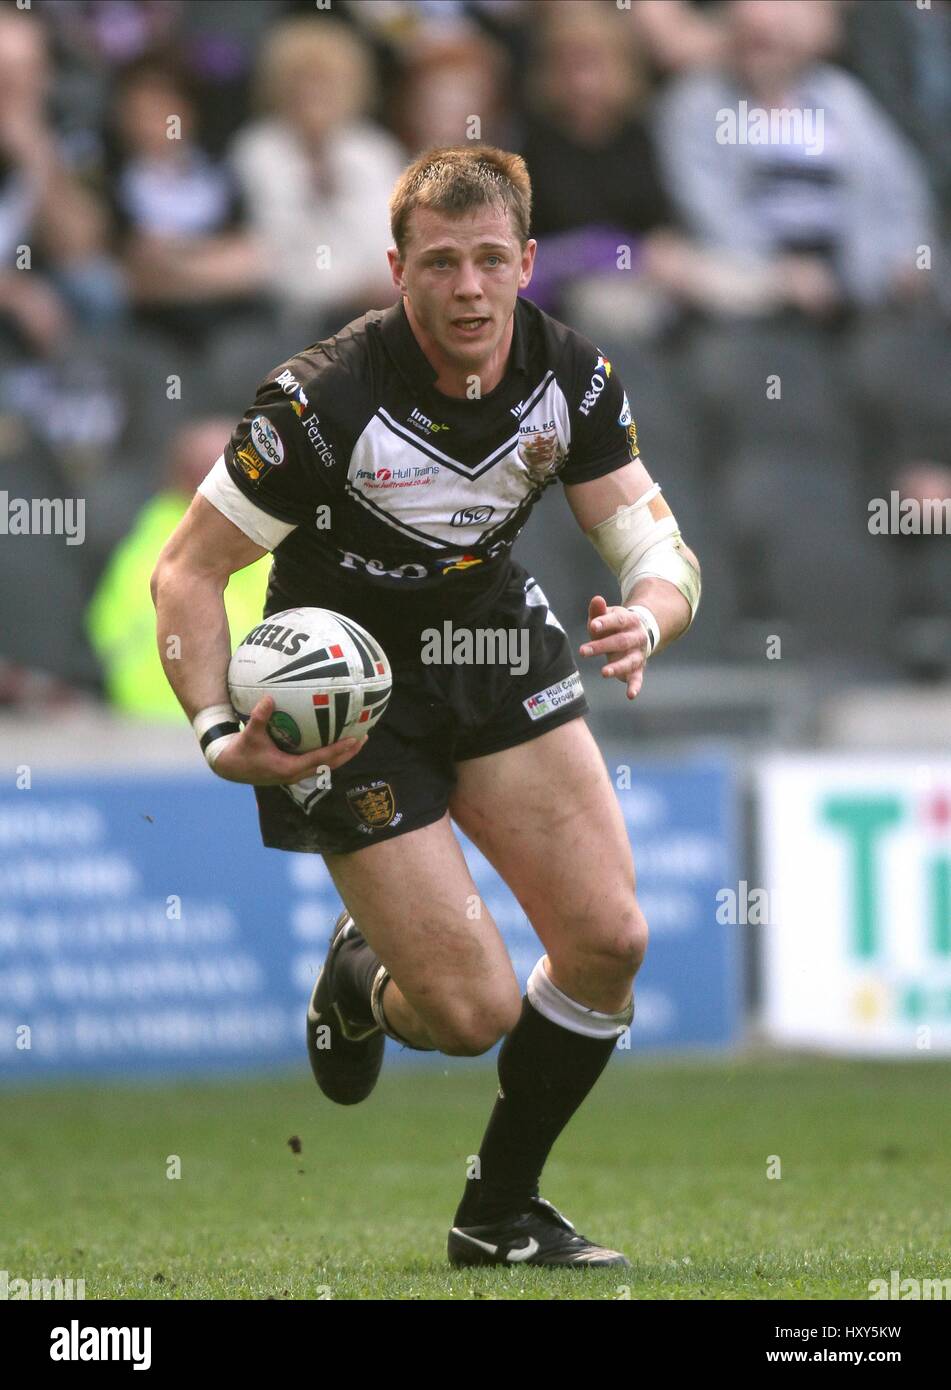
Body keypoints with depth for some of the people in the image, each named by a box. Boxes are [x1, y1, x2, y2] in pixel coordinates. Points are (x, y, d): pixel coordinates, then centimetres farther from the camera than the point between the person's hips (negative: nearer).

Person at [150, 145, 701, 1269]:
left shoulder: (570, 376, -13)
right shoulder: (325, 400, -27)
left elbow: (660, 550, -9)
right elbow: (186, 571, -19)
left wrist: (646, 618, -34)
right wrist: (219, 736, -33)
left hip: (494, 639, 5)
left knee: (609, 942, -6)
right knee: (475, 1013, -11)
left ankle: (500, 1214, 15)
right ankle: (363, 975, 29)